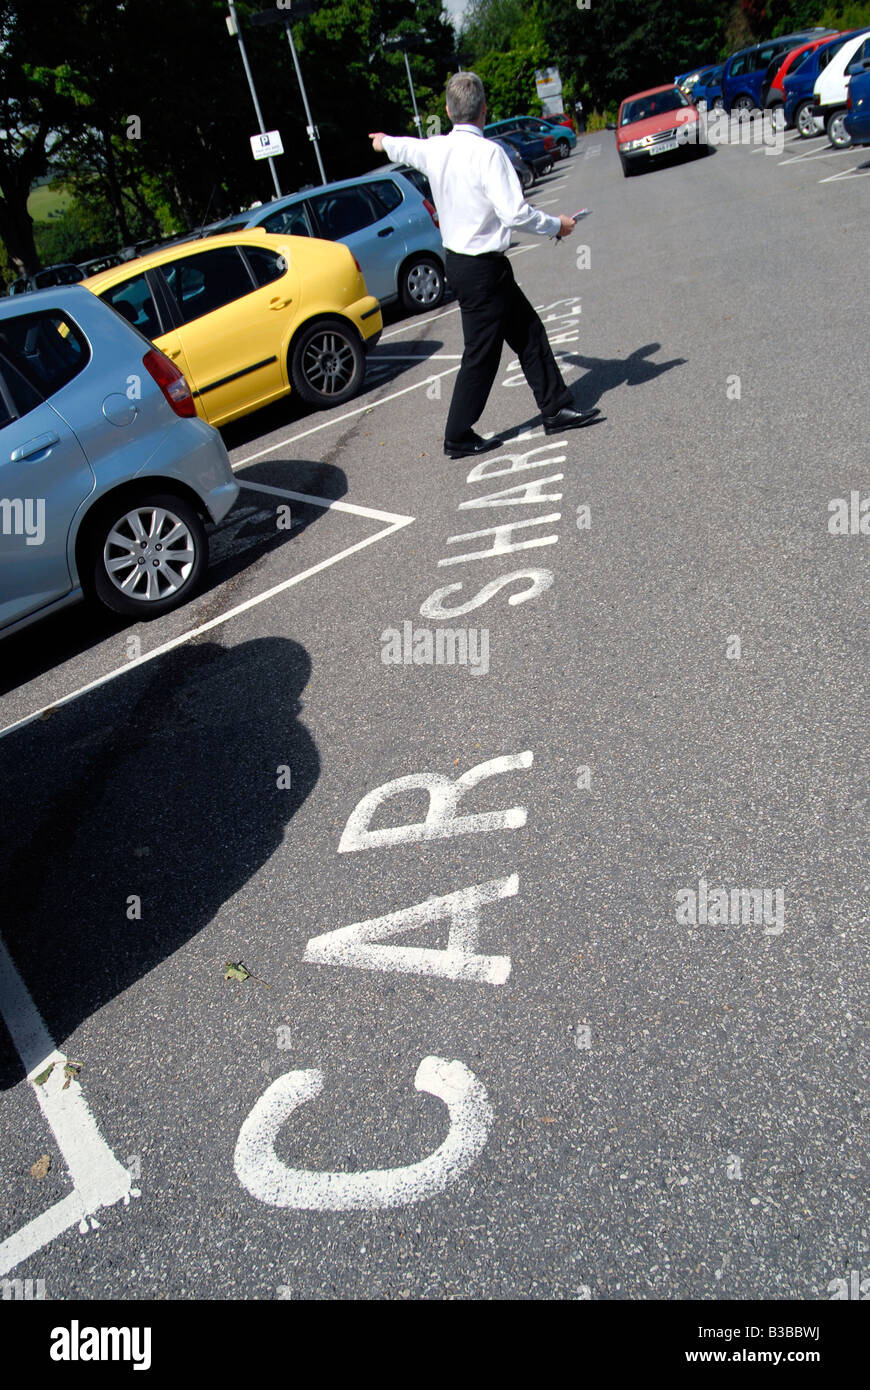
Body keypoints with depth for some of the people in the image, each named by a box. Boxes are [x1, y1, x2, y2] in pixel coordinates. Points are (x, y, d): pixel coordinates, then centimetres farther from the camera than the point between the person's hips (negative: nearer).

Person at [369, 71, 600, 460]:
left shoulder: (434, 149, 6)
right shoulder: (487, 152, -17)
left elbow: (407, 148, 29)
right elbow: (515, 212, -23)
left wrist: (385, 142, 52)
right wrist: (555, 225, -7)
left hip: (458, 262, 9)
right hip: (482, 268, -9)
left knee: (528, 332, 13)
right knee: (481, 354, 0)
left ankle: (555, 409, 18)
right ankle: (458, 438, 10)